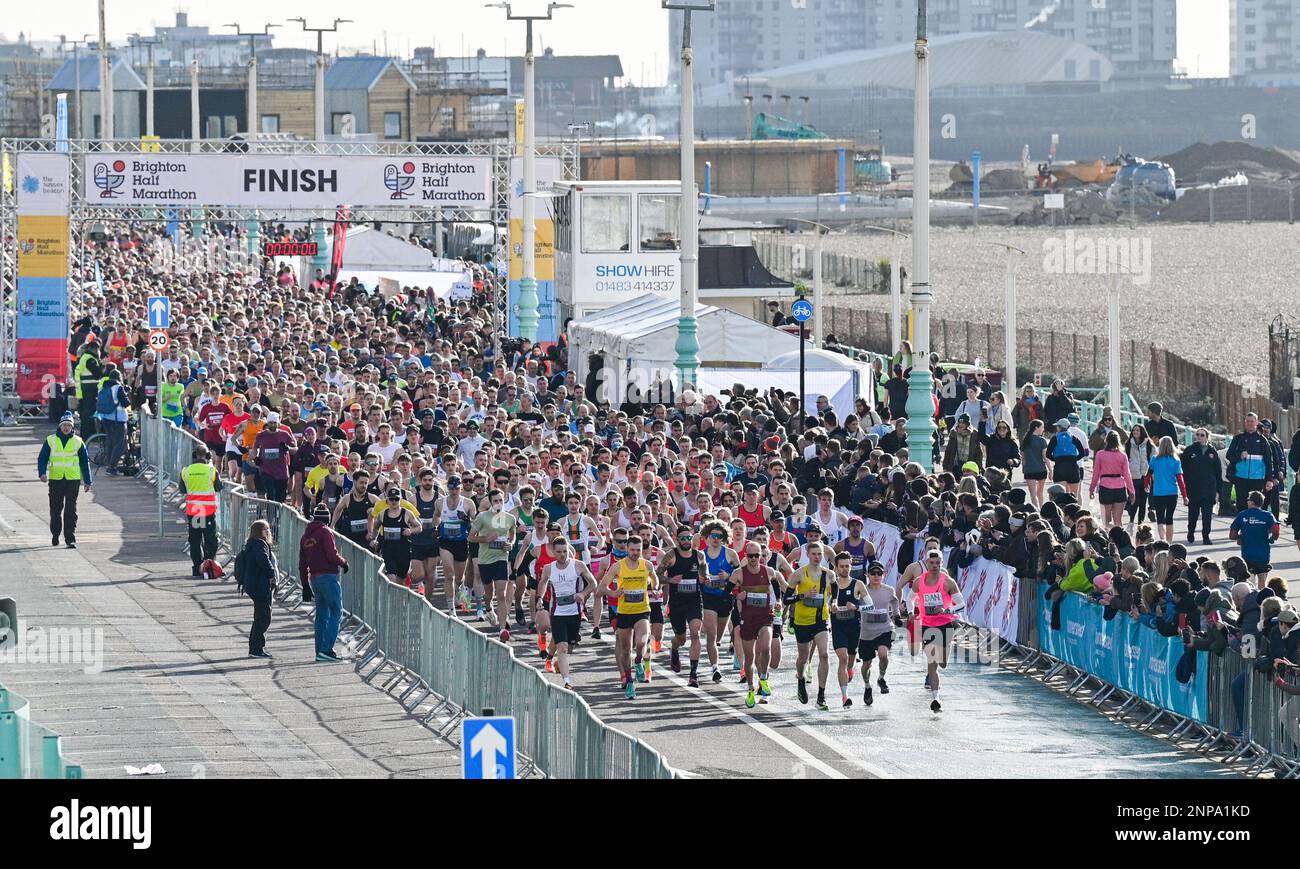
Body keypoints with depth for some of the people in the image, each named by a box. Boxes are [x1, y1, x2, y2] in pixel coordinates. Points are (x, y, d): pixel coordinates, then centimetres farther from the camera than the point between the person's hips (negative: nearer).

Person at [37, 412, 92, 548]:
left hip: (73, 480, -1)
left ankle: (70, 539, -8)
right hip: (55, 479, 1)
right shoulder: (50, 441, 6)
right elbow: (42, 458, 6)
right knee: (55, 510, 7)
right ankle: (55, 535, 25)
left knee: (71, 511, -7)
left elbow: (85, 462, 11)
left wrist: (87, 481, 8)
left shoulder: (78, 442, 6)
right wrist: (42, 473, -12)